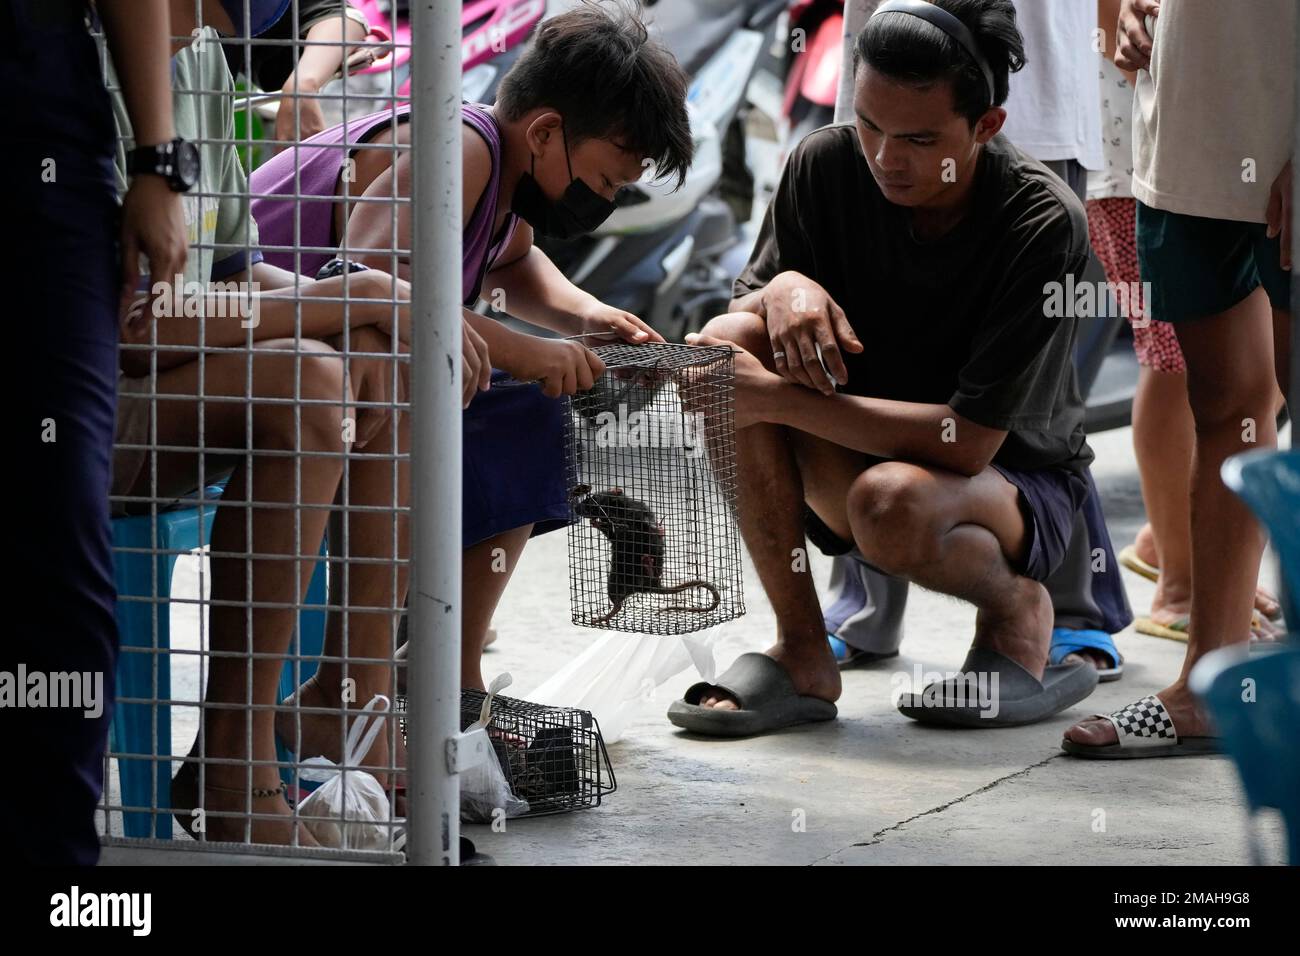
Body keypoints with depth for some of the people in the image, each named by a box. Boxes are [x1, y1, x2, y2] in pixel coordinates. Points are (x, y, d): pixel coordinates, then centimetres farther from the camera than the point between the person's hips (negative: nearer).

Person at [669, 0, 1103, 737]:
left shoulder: (1045, 224, -24)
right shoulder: (828, 165, -11)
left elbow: (968, 440, -27)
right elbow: (746, 310, -3)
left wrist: (778, 400, -32)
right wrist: (784, 287, -28)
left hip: (1016, 477, -5)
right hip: (859, 457, 5)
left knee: (893, 501, -39)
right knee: (725, 344, -23)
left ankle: (1019, 609, -3)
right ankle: (802, 657, -16)